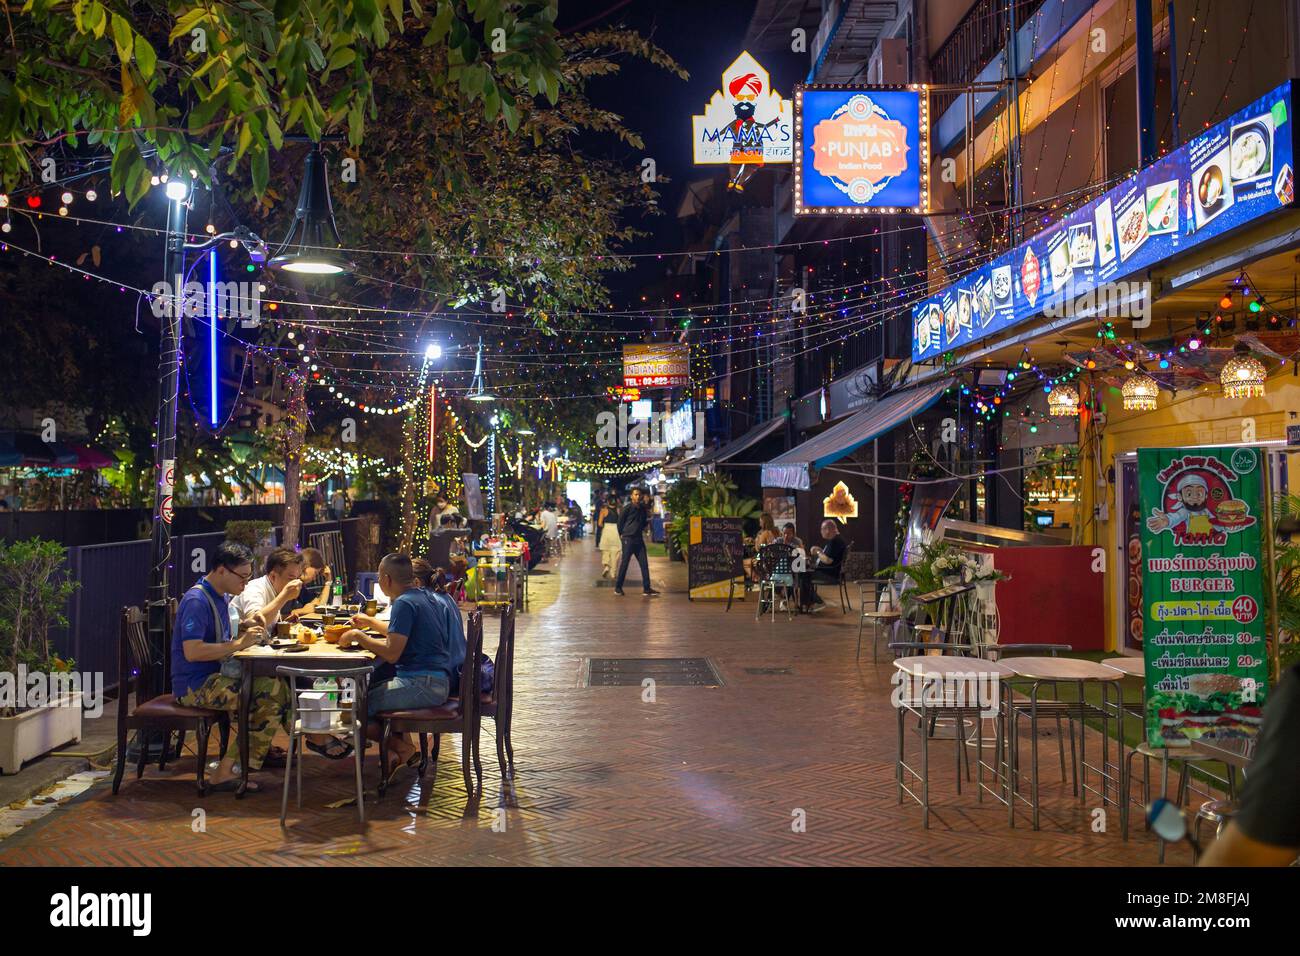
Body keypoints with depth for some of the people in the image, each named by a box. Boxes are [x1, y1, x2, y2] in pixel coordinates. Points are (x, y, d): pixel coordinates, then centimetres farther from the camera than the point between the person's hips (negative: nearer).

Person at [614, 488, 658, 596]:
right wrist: (622, 534, 3)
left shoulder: (643, 509, 10)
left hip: (639, 539, 6)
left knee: (644, 563, 2)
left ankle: (646, 588, 4)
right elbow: (620, 521, -3)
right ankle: (618, 587, 7)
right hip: (628, 539, -6)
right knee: (624, 563, -3)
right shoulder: (628, 508, -9)